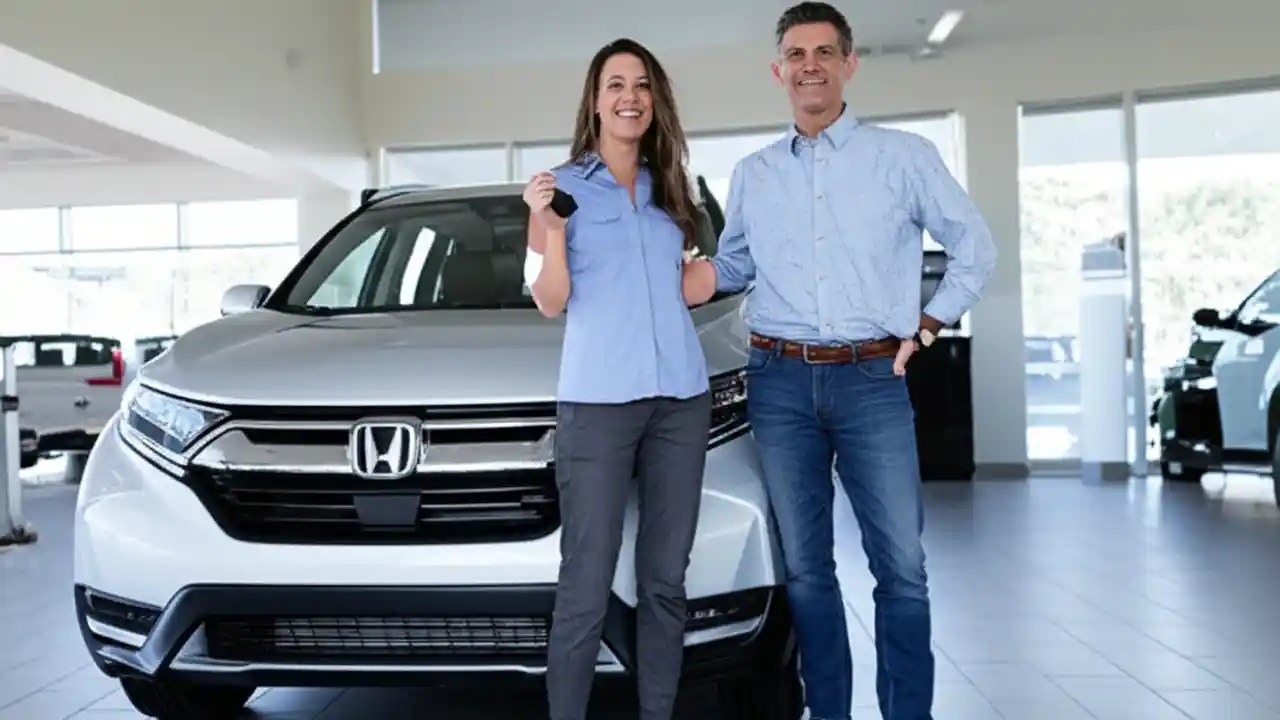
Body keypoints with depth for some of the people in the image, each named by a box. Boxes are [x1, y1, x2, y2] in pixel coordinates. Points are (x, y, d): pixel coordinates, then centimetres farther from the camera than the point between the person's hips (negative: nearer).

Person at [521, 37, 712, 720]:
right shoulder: (563, 186, 4)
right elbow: (551, 301, -2)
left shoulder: (670, 189, 16)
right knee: (586, 585, -6)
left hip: (681, 397, 4)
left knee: (666, 578, 7)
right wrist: (547, 224, -15)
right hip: (598, 400, -4)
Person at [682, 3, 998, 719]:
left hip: (873, 378, -2)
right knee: (805, 565, 8)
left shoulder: (905, 156, 5)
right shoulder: (752, 174, 13)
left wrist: (926, 327, 2)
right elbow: (732, 266, 20)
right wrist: (678, 274, 1)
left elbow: (976, 249, 9)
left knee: (901, 563, -1)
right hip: (781, 382, 3)